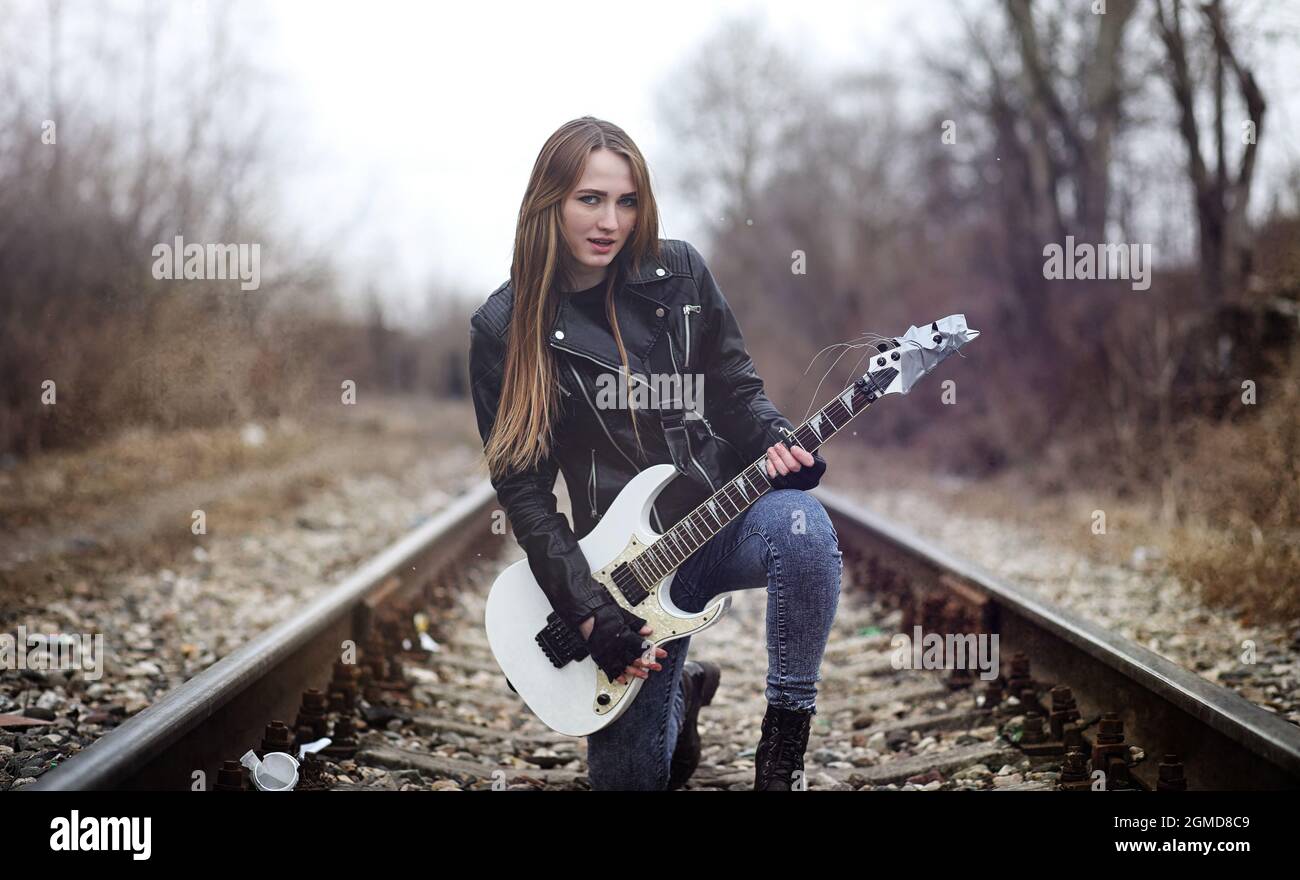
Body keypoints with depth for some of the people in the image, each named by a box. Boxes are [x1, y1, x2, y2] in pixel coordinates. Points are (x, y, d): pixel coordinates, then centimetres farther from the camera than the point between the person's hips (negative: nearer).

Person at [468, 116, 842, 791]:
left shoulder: (678, 273, 0)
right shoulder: (504, 329, -6)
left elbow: (738, 393, 7)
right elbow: (522, 489, -6)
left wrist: (776, 442, -16)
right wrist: (588, 610, -15)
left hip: (730, 514, 1)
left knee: (802, 527, -36)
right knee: (629, 777, -1)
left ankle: (783, 748, -19)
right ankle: (680, 690, 35)